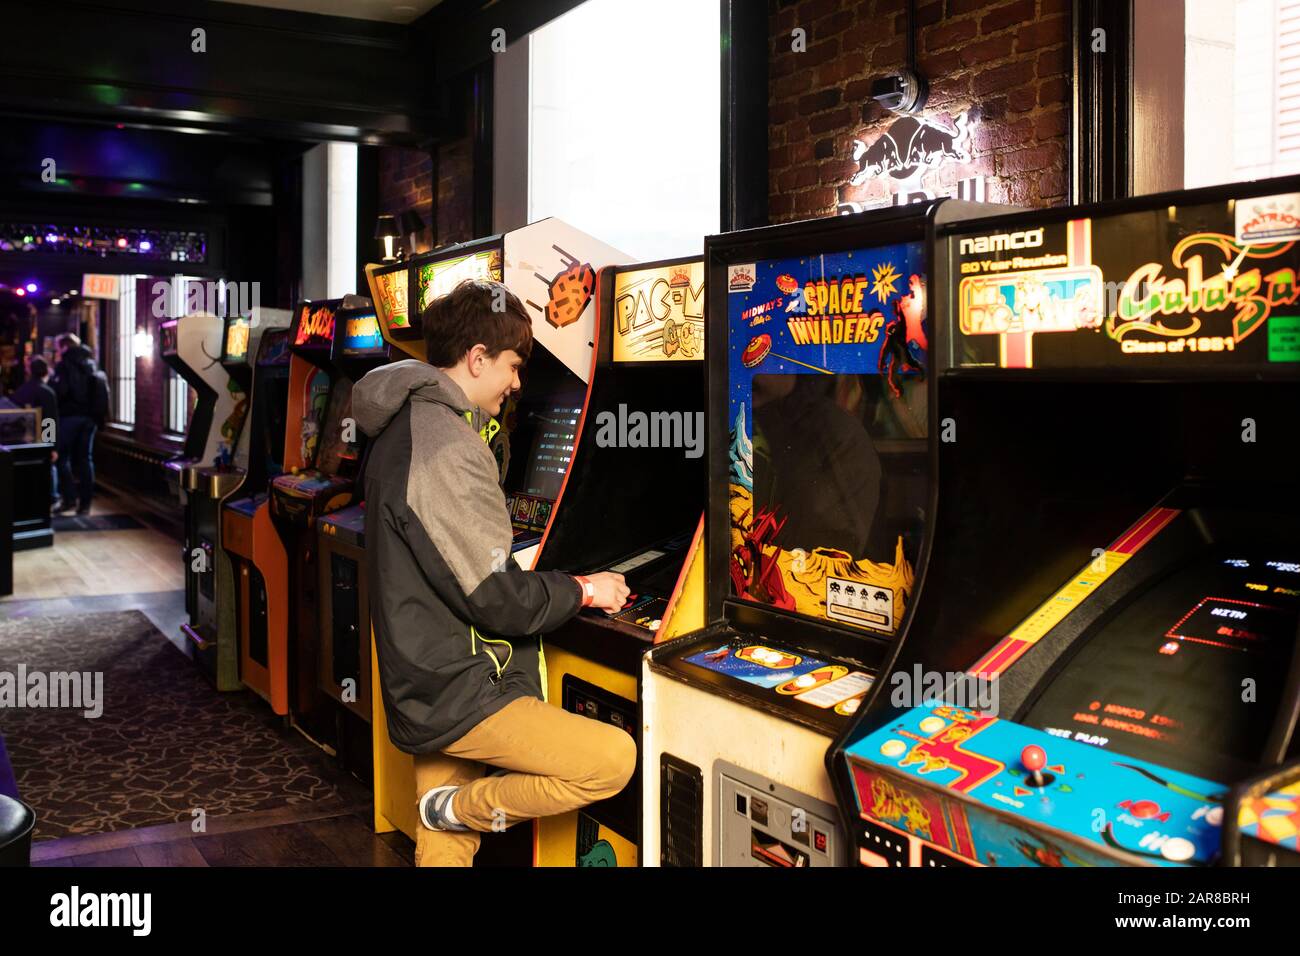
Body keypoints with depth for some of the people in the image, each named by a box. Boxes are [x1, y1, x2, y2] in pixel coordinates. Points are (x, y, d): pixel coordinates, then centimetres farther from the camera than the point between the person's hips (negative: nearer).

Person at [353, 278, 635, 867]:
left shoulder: (408, 428, 12)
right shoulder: (449, 449, -21)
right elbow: (499, 602, -20)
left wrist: (562, 587, 14)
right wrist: (584, 592, -4)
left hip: (426, 681, 10)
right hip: (456, 692, -10)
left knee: (444, 845, 17)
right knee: (614, 758, -15)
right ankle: (462, 807, -1)